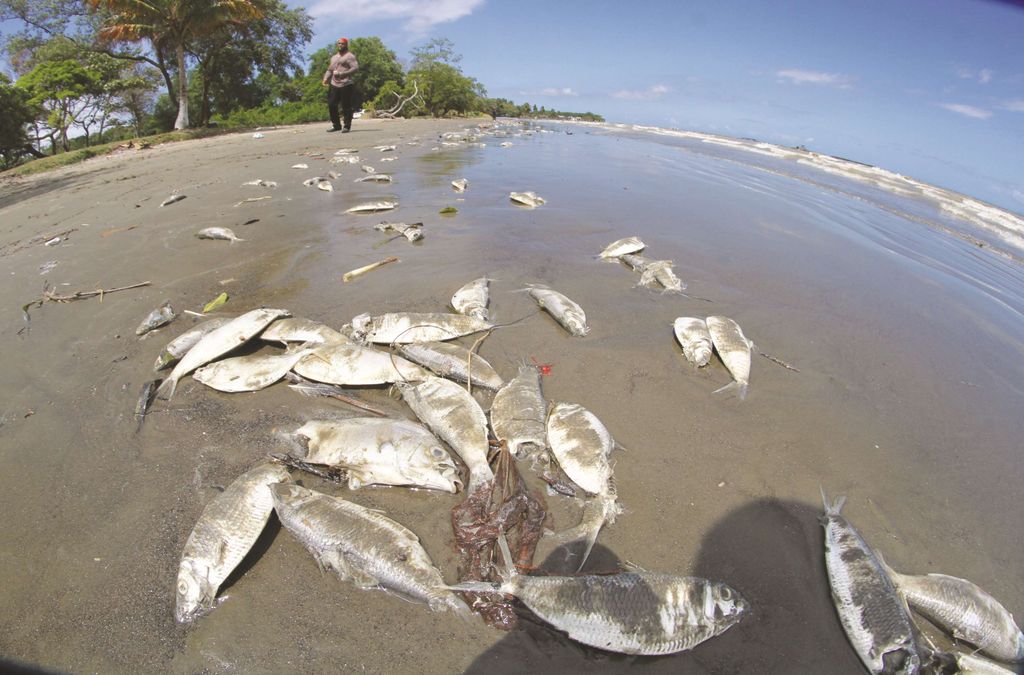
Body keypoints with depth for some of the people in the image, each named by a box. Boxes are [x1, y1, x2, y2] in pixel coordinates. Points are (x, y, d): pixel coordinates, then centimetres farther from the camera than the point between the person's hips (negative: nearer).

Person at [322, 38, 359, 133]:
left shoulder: (350, 56, 2)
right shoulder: (333, 57, 24)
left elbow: (355, 68, -12)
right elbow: (330, 70, 26)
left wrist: (342, 74, -17)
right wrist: (326, 78, 7)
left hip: (346, 85, -6)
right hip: (334, 85, 7)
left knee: (346, 107, -5)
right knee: (331, 105, 2)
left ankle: (346, 126, 5)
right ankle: (336, 125, 13)